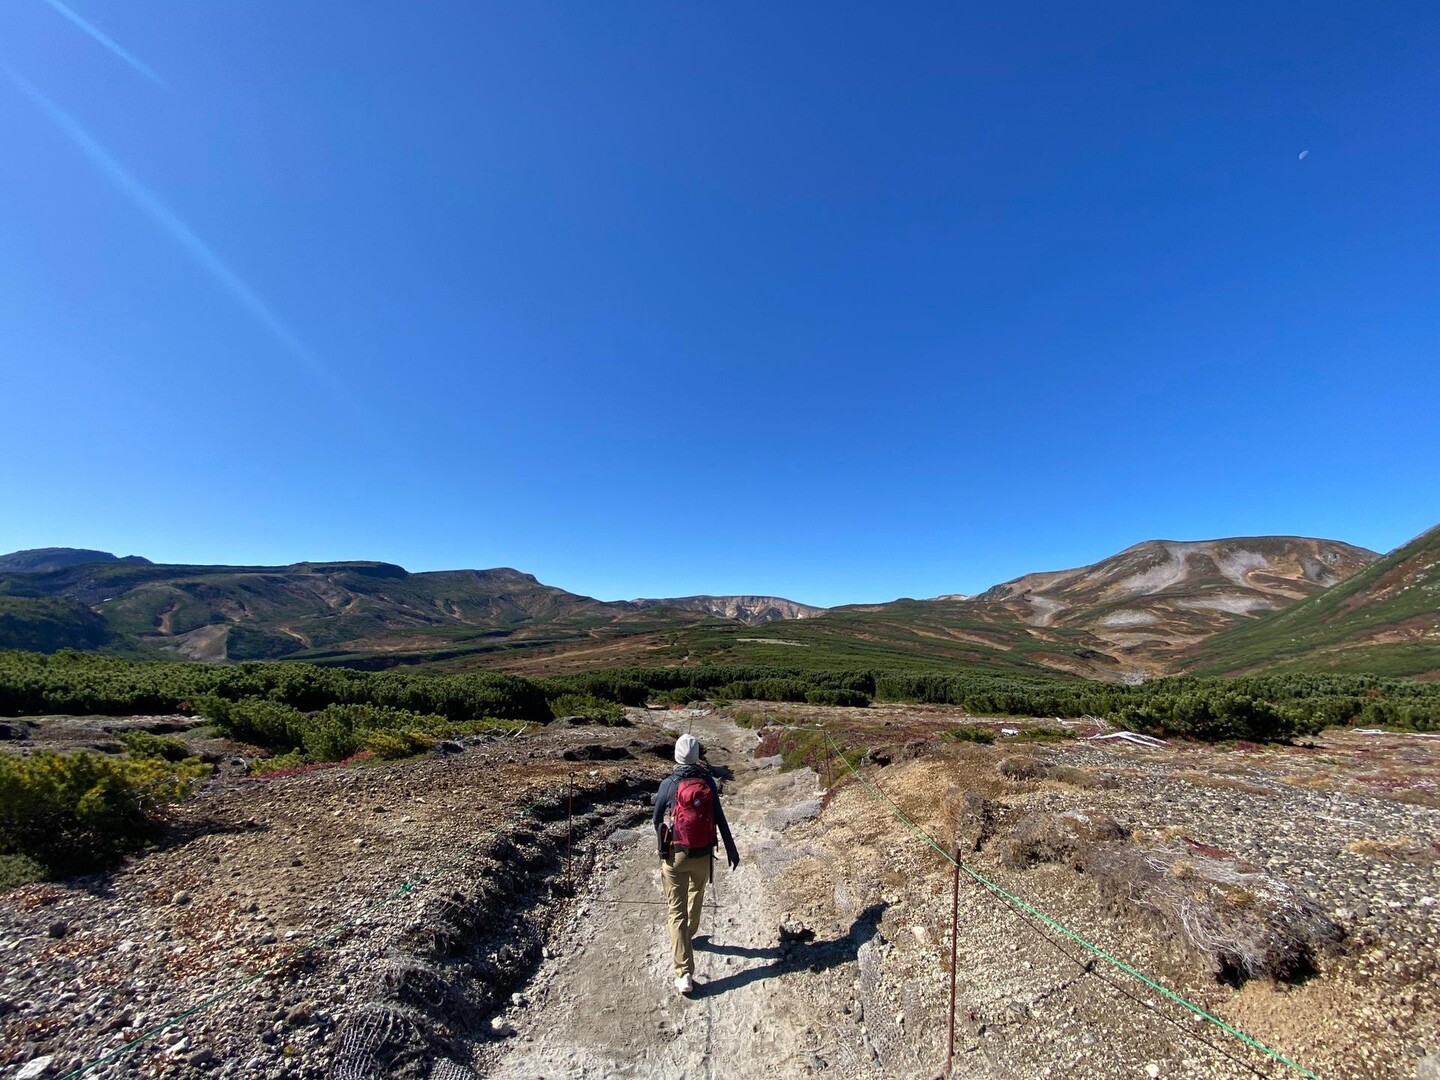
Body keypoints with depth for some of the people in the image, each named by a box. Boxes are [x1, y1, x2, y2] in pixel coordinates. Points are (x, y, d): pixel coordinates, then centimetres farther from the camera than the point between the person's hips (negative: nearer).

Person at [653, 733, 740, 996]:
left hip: (675, 855, -3)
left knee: (677, 911, 6)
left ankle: (685, 974, 2)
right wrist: (731, 849, -2)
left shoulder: (669, 784, -12)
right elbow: (719, 818, -9)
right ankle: (688, 935, 52)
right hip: (703, 855, 3)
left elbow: (657, 818, 1)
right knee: (696, 895, 29)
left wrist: (660, 838, 22)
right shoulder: (708, 781, -9)